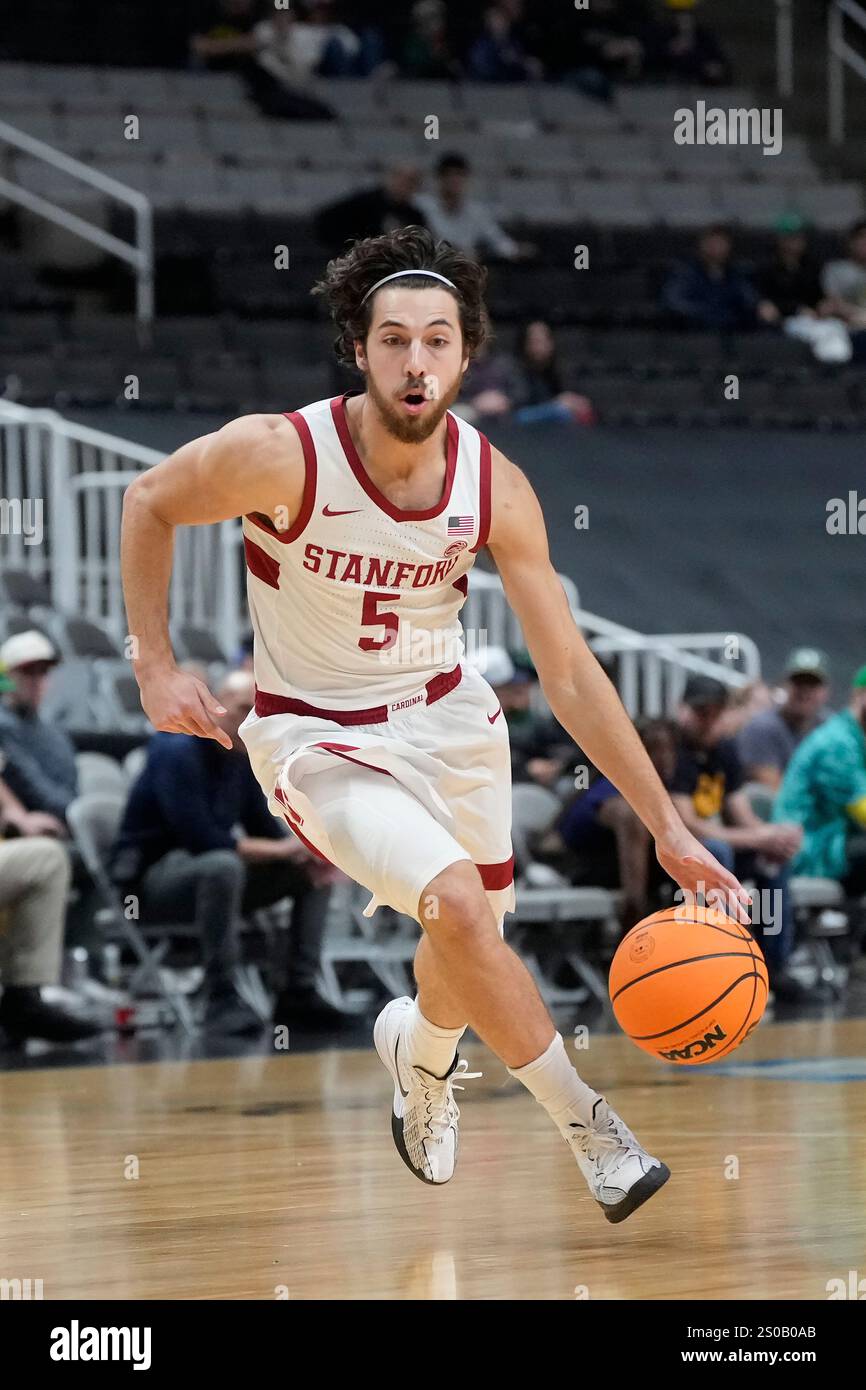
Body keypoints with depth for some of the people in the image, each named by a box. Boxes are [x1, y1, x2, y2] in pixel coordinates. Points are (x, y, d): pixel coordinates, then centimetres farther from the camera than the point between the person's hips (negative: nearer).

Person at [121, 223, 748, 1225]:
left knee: (472, 943, 15)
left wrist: (667, 829, -15)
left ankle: (421, 1053, 53)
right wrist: (155, 666, -11)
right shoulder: (282, 455, -26)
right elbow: (149, 503, -6)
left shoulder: (496, 490, -17)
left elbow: (569, 672, -12)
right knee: (457, 904, -26)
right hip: (319, 739, -4)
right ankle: (590, 1132, -12)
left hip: (448, 717, 4)